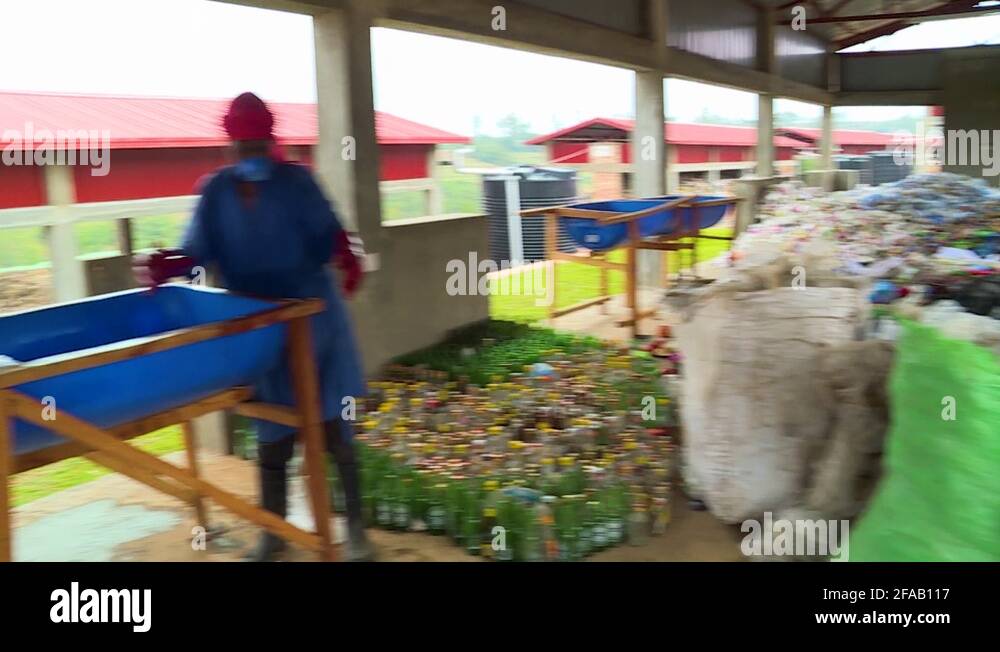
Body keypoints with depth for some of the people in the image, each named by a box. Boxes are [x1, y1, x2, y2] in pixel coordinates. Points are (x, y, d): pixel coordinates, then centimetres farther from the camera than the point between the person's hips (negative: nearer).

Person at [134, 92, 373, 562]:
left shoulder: (297, 182, -6)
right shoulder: (216, 191, 0)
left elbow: (328, 234, -12)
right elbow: (198, 253, -3)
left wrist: (347, 258, -33)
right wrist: (163, 266, -23)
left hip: (312, 318, -2)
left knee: (332, 426, 3)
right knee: (273, 434, 11)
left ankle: (356, 527, 17)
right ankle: (273, 533, 28)